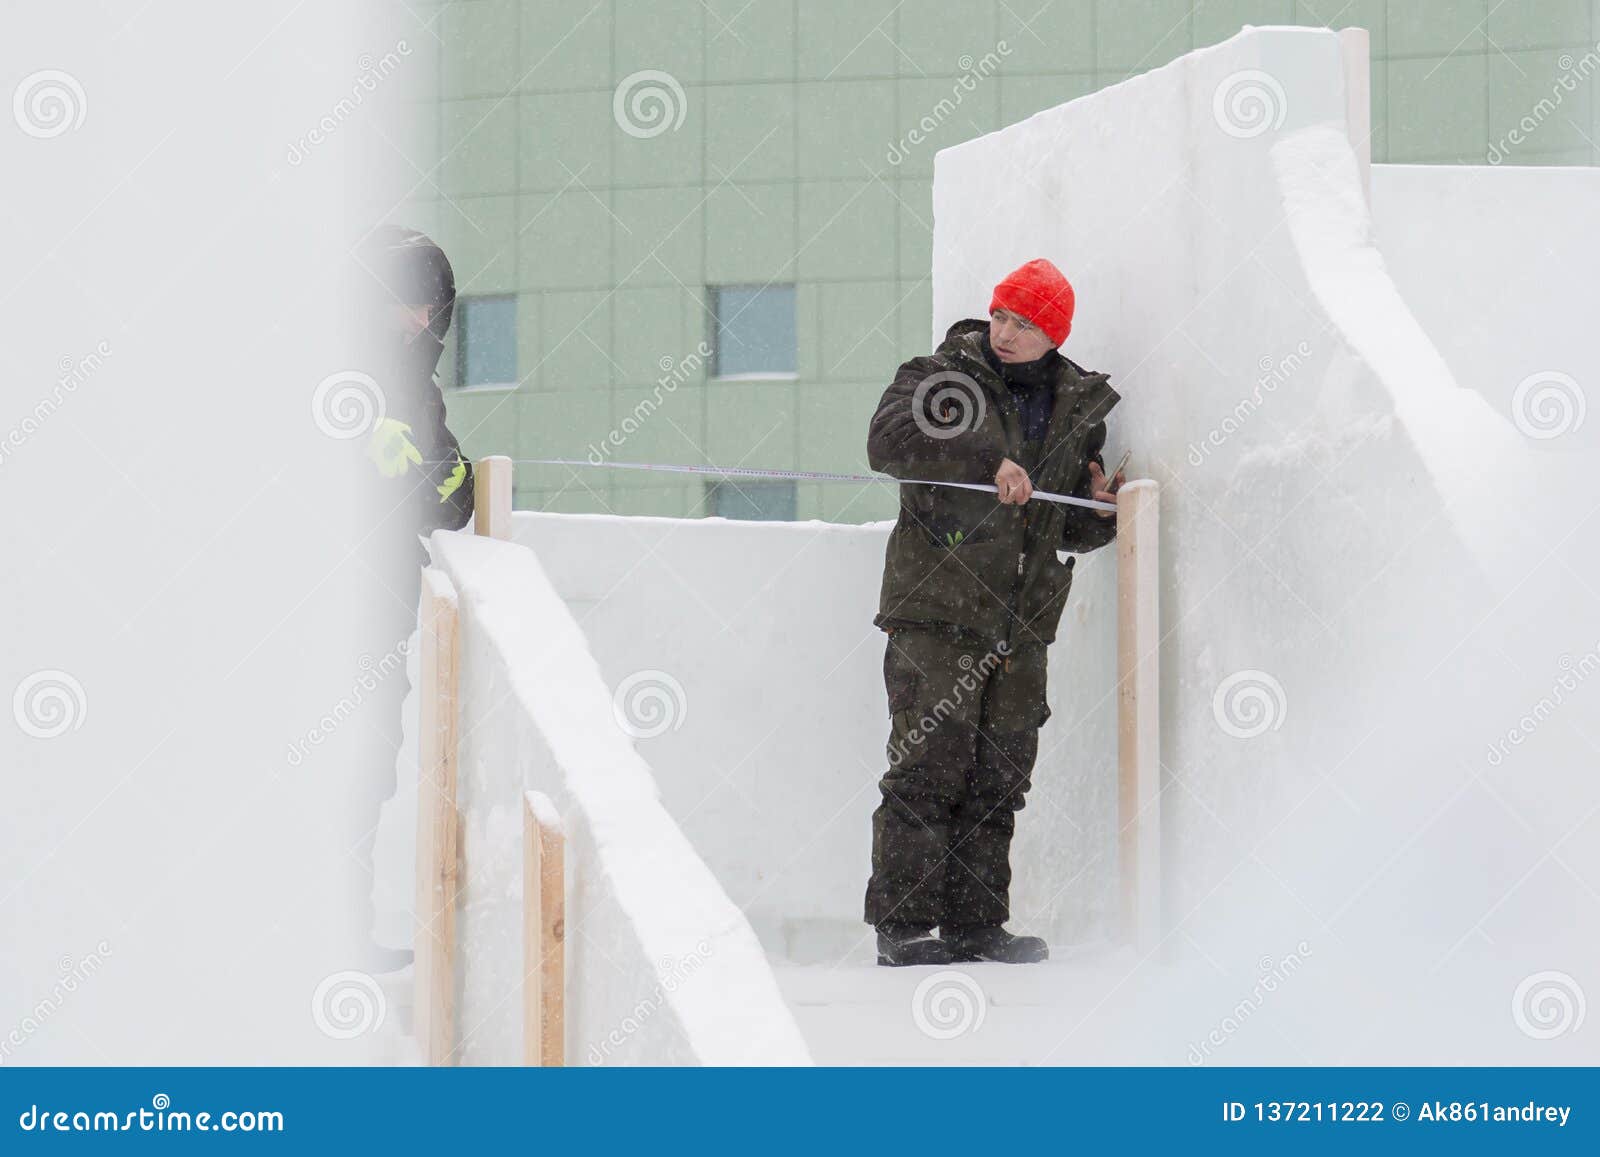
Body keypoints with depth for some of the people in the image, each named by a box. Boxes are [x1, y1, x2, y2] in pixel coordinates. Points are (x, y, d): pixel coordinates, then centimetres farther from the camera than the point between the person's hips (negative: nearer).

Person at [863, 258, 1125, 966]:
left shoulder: (1077, 408, 14)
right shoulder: (941, 378, 0)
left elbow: (1075, 533, 22)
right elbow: (889, 438, -21)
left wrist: (1098, 509, -2)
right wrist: (987, 460, -28)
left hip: (1020, 626, 5)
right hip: (937, 613, -5)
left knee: (998, 778, 6)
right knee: (928, 768, -9)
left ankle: (974, 925, 13)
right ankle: (902, 927, -6)